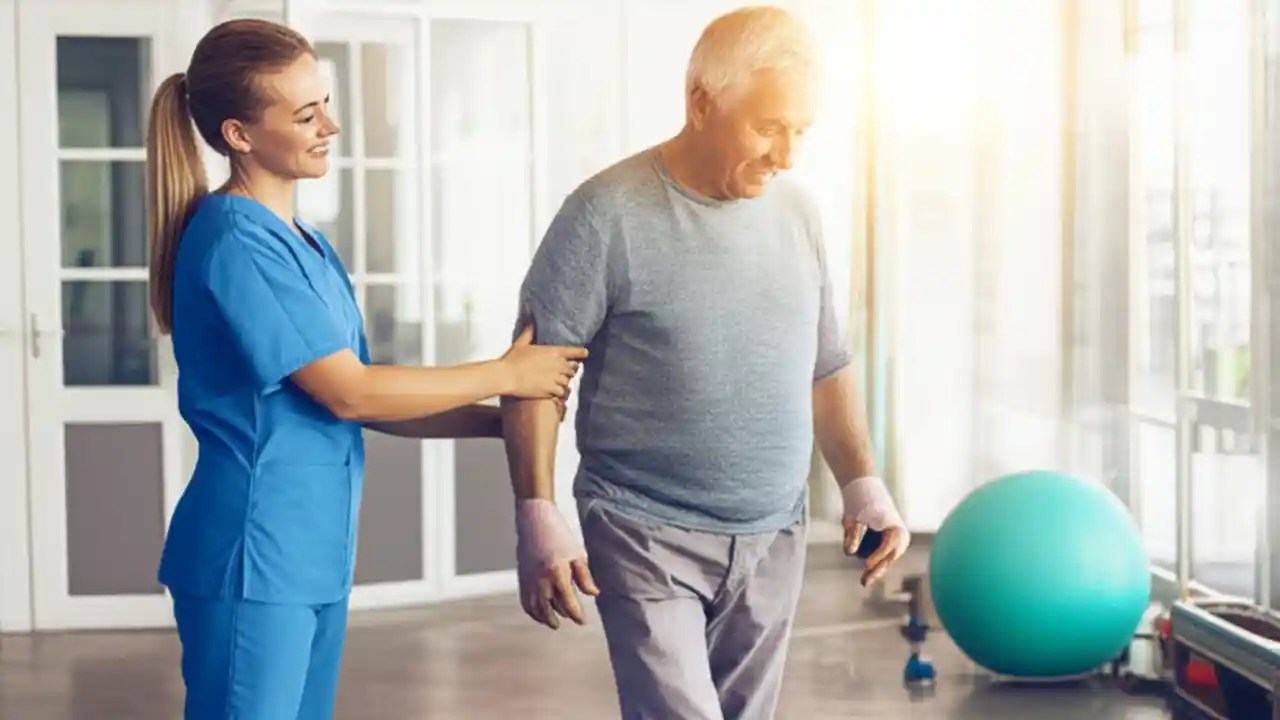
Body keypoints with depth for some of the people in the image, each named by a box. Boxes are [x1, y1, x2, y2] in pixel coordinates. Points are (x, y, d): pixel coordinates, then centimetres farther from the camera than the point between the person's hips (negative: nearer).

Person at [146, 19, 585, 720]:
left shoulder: (307, 246, 12)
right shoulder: (234, 240, -15)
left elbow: (367, 400, 13)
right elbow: (349, 394, -16)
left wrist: (505, 421, 4)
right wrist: (506, 375, -8)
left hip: (314, 554, 9)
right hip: (253, 557, -9)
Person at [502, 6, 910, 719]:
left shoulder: (797, 213, 6)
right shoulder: (609, 213, -11)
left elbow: (827, 366, 15)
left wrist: (863, 483, 6)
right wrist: (538, 514, -15)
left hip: (773, 539, 5)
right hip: (649, 535, -5)